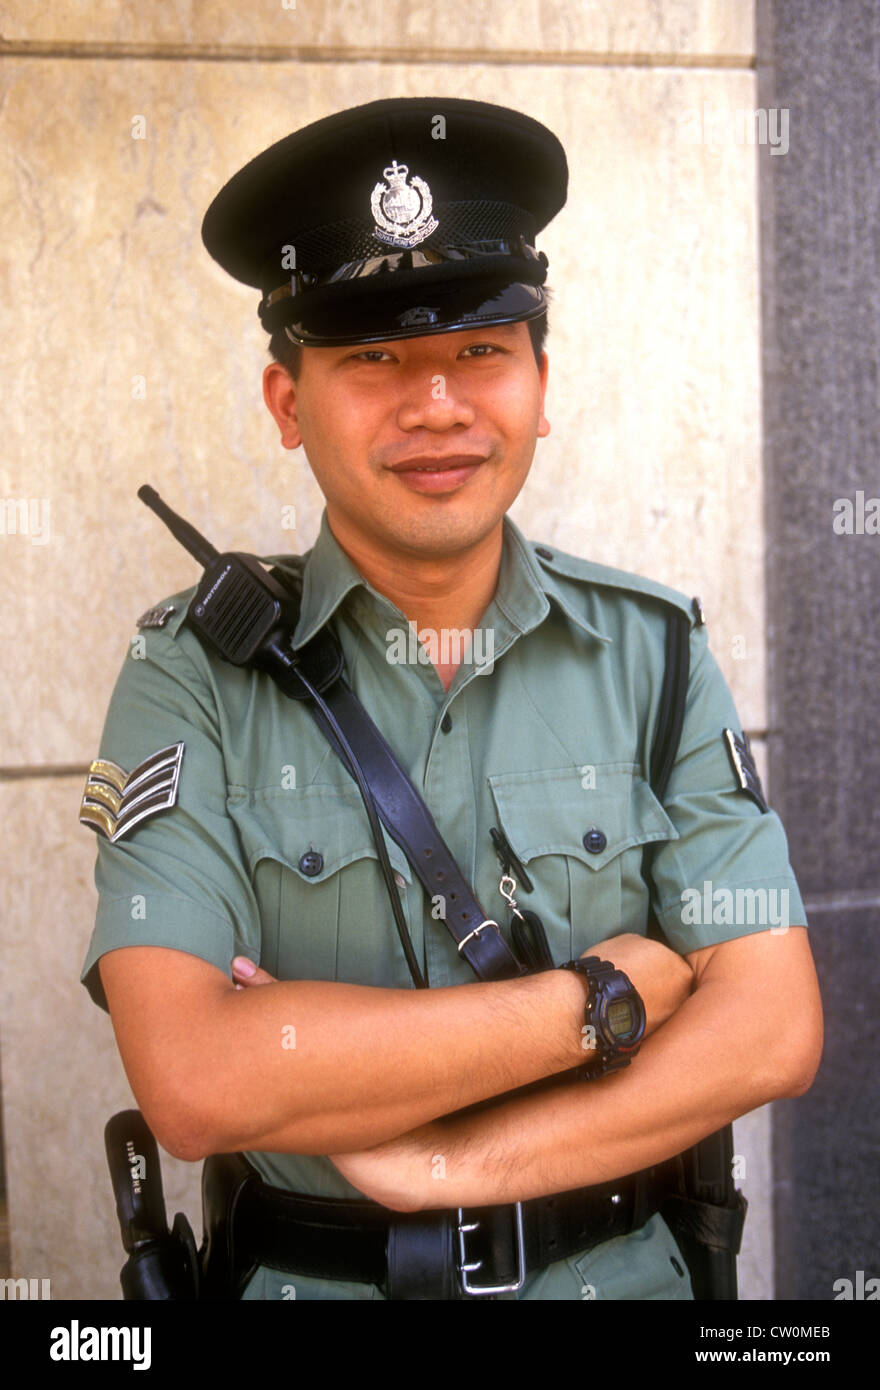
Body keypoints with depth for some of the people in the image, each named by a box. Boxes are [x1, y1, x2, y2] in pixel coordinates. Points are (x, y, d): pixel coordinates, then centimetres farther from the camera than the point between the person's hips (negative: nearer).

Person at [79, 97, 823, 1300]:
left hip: (616, 1265, 2)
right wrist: (602, 996, -21)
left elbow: (772, 1030, -12)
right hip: (305, 1274, -1)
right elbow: (193, 1084, -25)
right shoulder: (194, 676, -13)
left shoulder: (655, 654, -6)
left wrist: (442, 1162, -20)